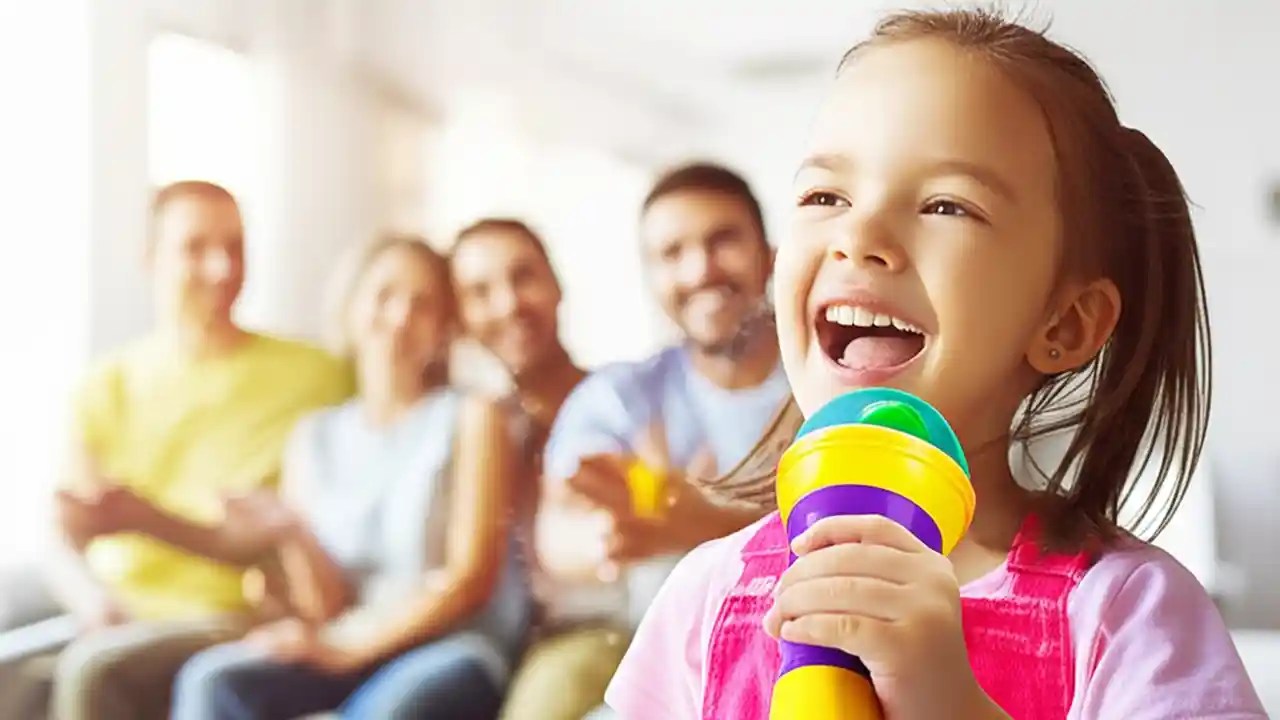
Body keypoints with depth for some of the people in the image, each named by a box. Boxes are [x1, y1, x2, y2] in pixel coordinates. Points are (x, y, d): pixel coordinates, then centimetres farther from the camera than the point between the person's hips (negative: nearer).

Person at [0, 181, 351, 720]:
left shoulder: (309, 376, 2)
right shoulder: (108, 385, 15)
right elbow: (65, 547, 9)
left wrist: (148, 520, -14)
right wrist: (97, 605, -15)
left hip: (228, 620, -4)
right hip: (110, 626, 4)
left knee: (94, 668, -32)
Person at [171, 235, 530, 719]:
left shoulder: (470, 418, 3)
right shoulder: (315, 437, 12)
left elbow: (469, 581, -6)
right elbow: (325, 608, 6)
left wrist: (348, 649, -13)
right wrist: (288, 535, -13)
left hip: (457, 646, -4)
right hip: (342, 646, 4)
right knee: (212, 680, -25)